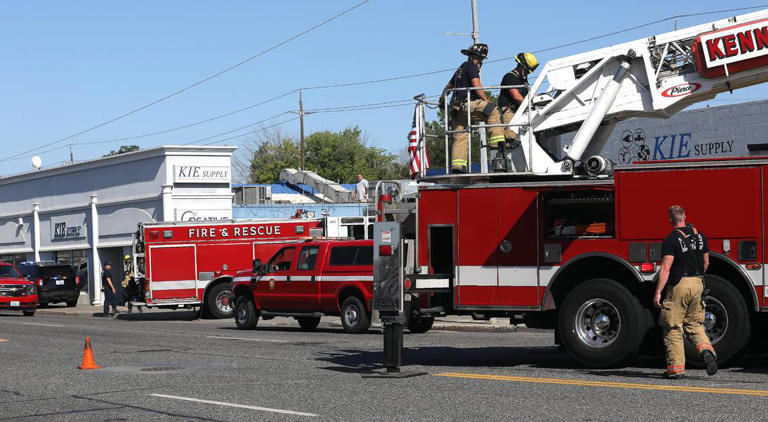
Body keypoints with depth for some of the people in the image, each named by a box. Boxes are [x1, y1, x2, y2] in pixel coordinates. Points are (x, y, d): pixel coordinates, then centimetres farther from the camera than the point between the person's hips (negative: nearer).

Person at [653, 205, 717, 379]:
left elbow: (666, 268, -18)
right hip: (697, 284, 6)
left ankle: (676, 368, 2)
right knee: (694, 324, 17)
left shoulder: (671, 239, -11)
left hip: (679, 285, -6)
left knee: (673, 328, 2)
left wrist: (658, 292, -18)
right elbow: (706, 263, 15)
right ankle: (706, 349, -9)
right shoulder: (699, 236, 8)